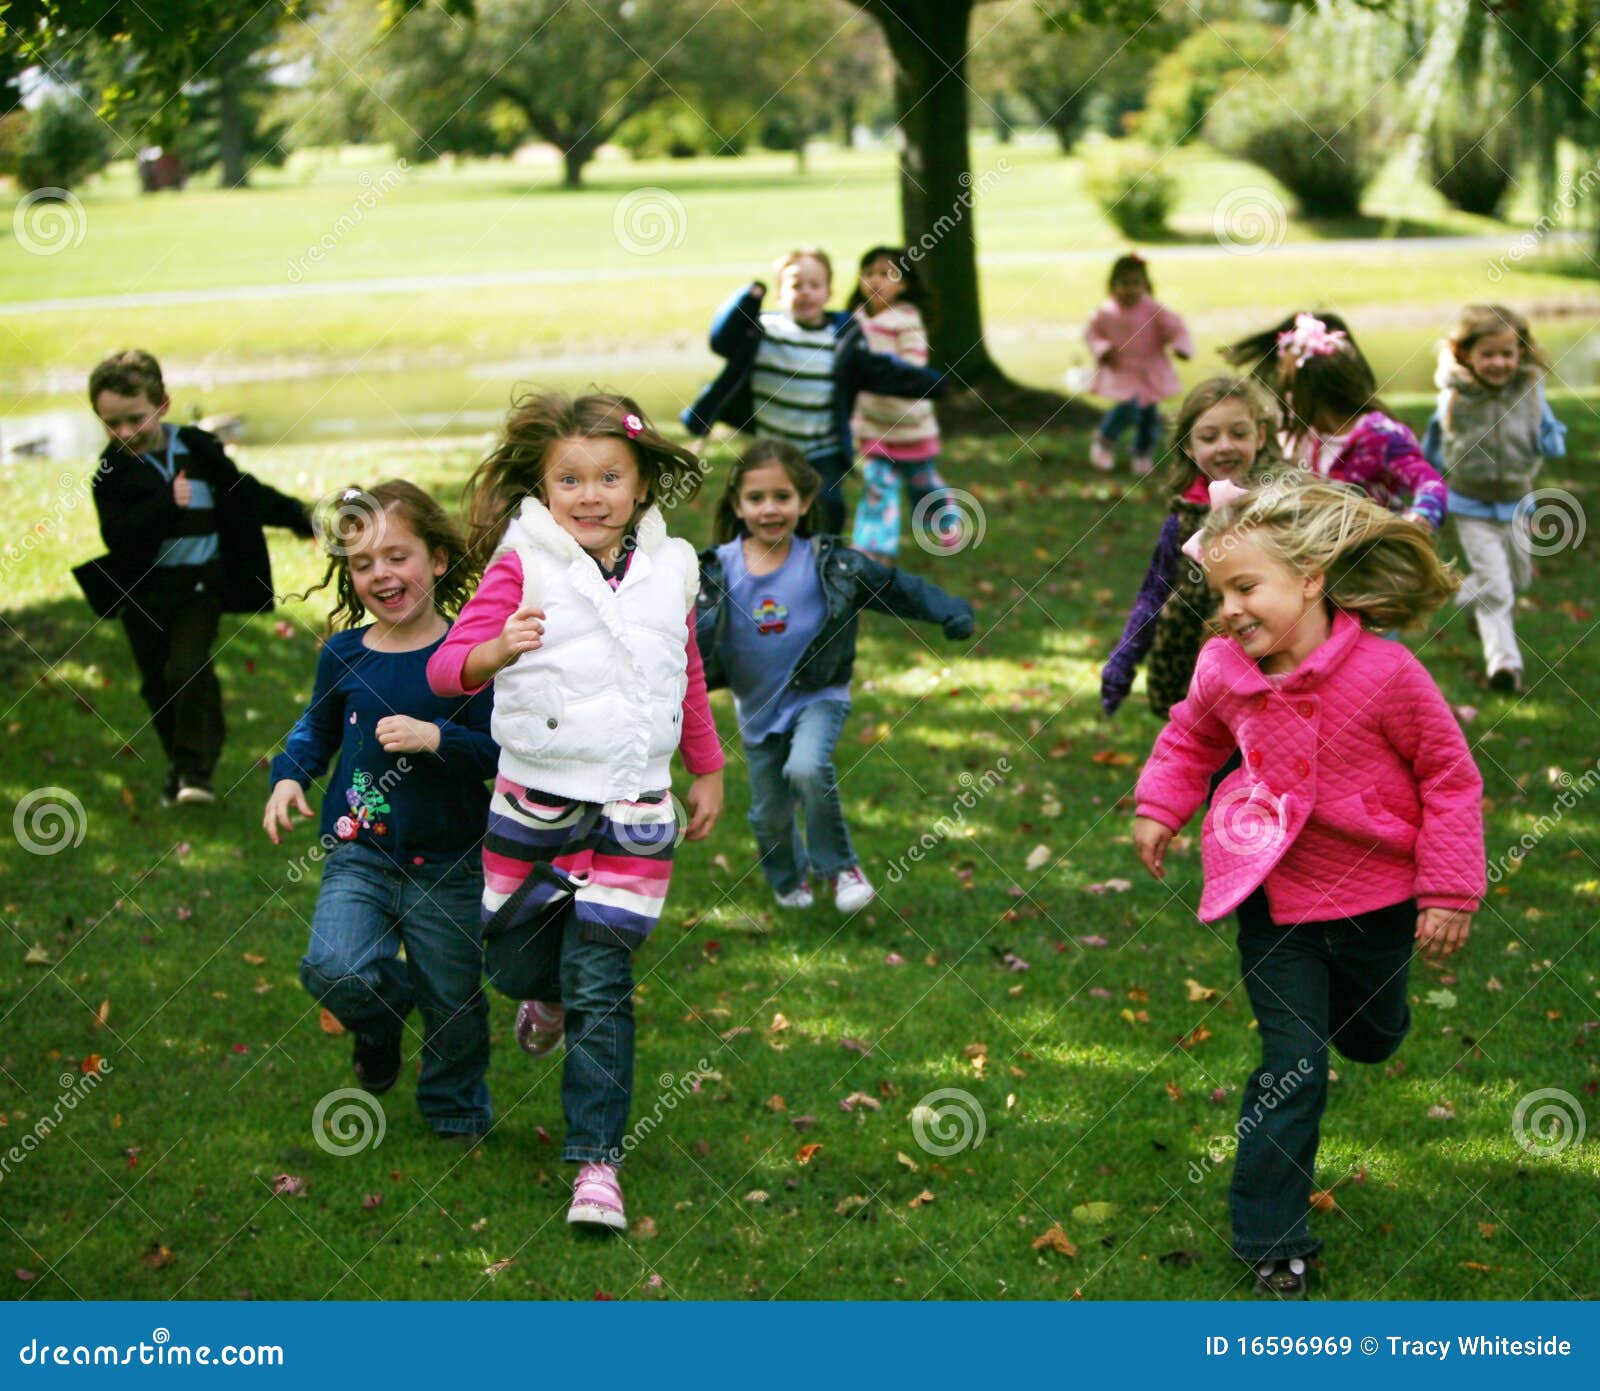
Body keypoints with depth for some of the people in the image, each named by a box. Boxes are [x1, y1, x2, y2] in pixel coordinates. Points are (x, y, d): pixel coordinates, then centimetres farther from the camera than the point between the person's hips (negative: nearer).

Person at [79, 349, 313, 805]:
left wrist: (300, 516, 13)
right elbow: (117, 534, -19)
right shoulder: (112, 469, -6)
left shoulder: (199, 450, -1)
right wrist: (167, 504, -28)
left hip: (200, 583, -1)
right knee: (157, 683, 10)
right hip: (142, 591, 1)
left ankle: (196, 770, -9)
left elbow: (245, 493, 13)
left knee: (188, 670, -16)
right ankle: (181, 764, 28)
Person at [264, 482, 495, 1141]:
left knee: (452, 1001, 9)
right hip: (359, 854, 2)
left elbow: (501, 751, -9)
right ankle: (380, 1027, 16)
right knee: (333, 969, -20)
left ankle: (458, 1112, 37)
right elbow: (316, 728, 19)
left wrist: (437, 738, -23)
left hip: (449, 864, -2)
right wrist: (289, 776, 3)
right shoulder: (344, 656, 2)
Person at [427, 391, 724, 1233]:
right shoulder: (522, 564, -7)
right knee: (508, 955, 13)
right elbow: (445, 666, -16)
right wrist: (498, 650, -37)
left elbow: (689, 680, 20)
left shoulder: (668, 571, 4)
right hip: (533, 803, 0)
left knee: (601, 989, -4)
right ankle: (547, 994, 50)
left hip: (633, 813, 0)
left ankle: (597, 1159, 1)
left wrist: (707, 770, 24)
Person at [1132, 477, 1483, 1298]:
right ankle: (1270, 1241, 10)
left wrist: (1450, 892, -11)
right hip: (1274, 901, 1)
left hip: (1375, 901, -1)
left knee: (1369, 1039, 23)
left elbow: (1450, 776, -12)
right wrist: (1158, 806, -1)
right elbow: (1191, 739, 13)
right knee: (1293, 1071, 0)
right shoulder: (1224, 672, -11)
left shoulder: (1385, 674, -22)